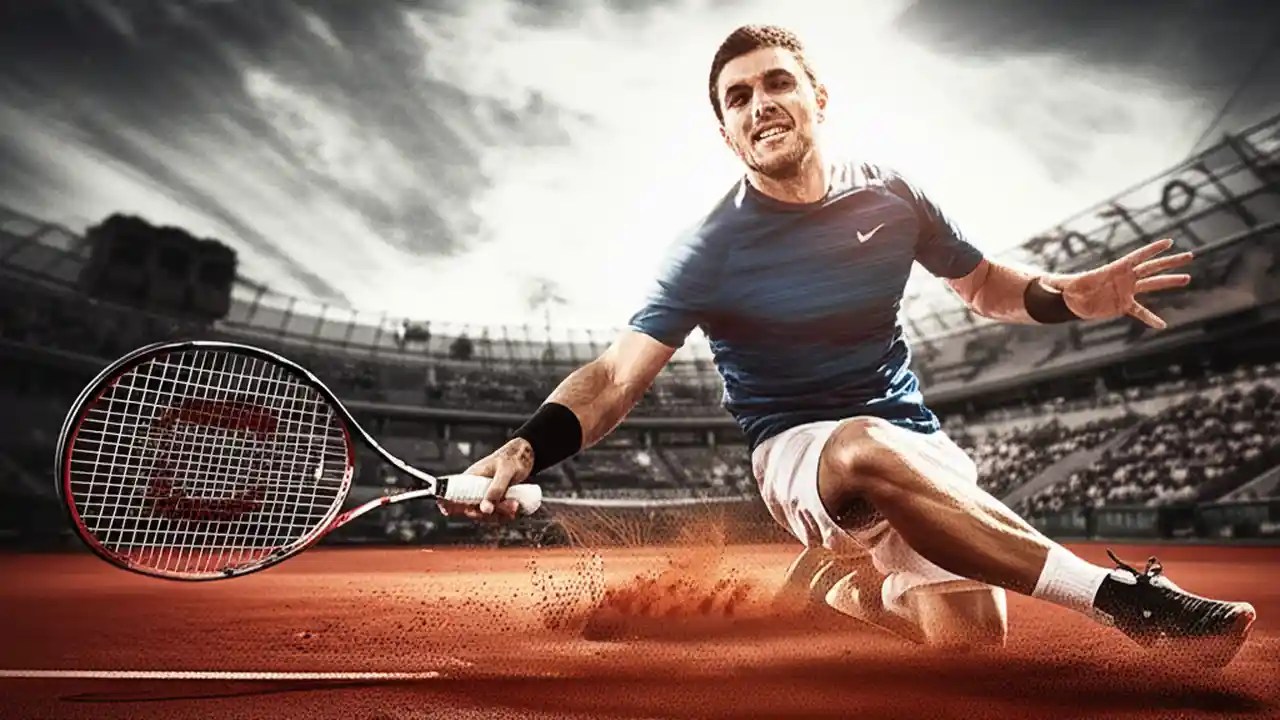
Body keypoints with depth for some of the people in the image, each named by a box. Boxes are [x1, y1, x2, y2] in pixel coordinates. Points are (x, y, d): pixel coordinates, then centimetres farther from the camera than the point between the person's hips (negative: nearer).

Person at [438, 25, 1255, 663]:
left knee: (970, 638, -10)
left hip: (916, 443, 5)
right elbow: (615, 375, -20)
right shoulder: (712, 249, -12)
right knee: (869, 449, -40)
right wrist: (524, 450, -37)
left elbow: (985, 285, 15)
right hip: (797, 447, -4)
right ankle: (1124, 593, -27)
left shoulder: (891, 195, 0)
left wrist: (1071, 294, -5)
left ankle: (850, 581, 24)